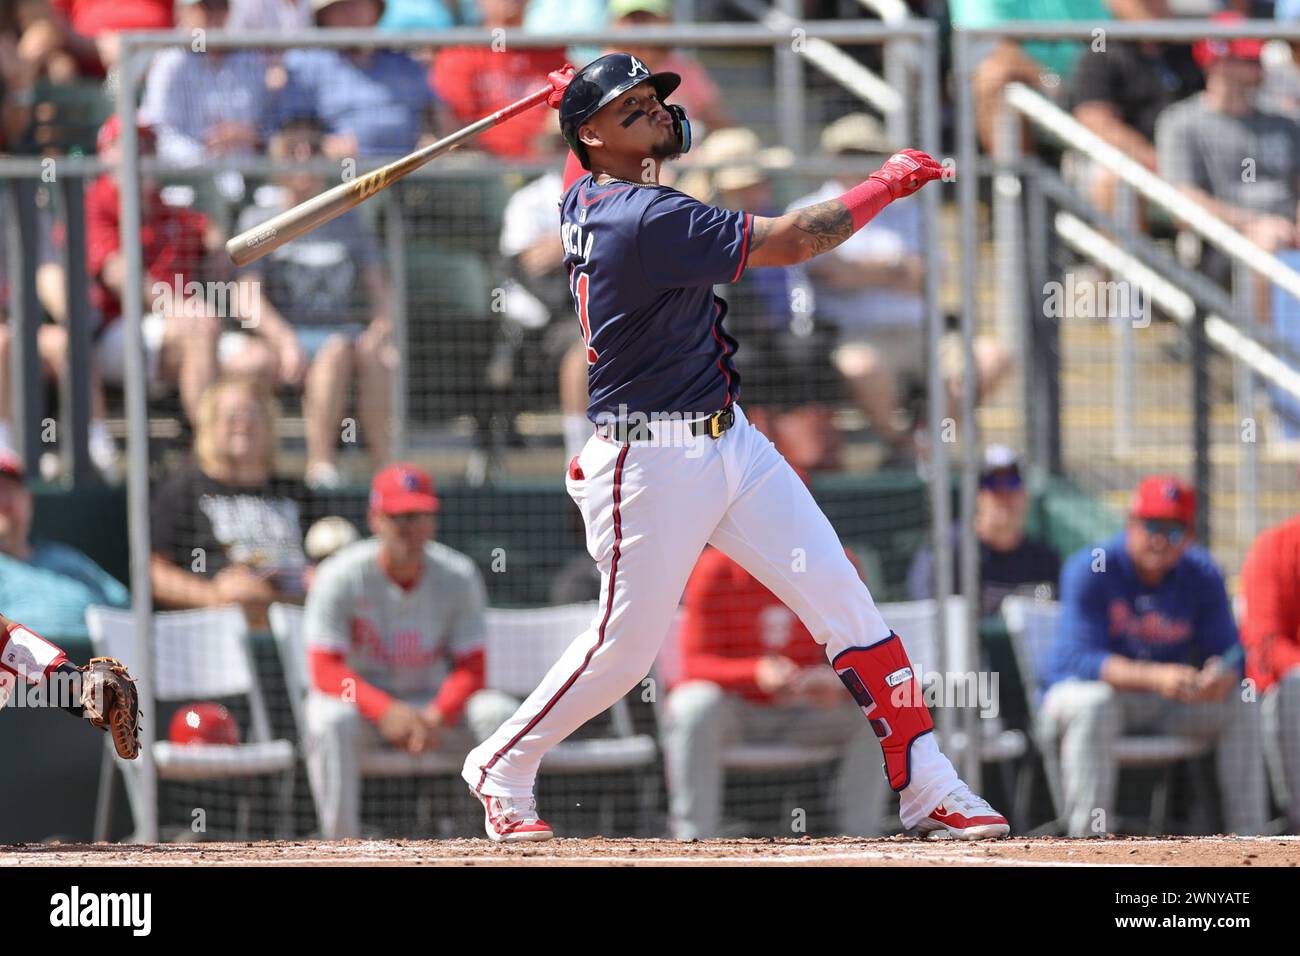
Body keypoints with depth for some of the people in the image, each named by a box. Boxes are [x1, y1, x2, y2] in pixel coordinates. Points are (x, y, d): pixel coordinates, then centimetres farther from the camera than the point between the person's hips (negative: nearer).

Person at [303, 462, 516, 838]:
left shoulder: (458, 576, -6)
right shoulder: (341, 577, -14)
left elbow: (470, 670, -7)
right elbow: (324, 670, -20)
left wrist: (435, 717, -28)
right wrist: (385, 709, -36)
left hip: (435, 705, 3)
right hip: (362, 700, -3)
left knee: (499, 712, -25)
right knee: (331, 719, -37)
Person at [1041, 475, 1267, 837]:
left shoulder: (1202, 575, -4)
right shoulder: (1090, 571, -19)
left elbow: (1227, 654, -8)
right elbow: (1081, 658, -29)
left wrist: (1218, 678, -35)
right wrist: (1156, 677, -44)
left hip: (1163, 701, 5)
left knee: (1240, 708, -14)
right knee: (1095, 705, -37)